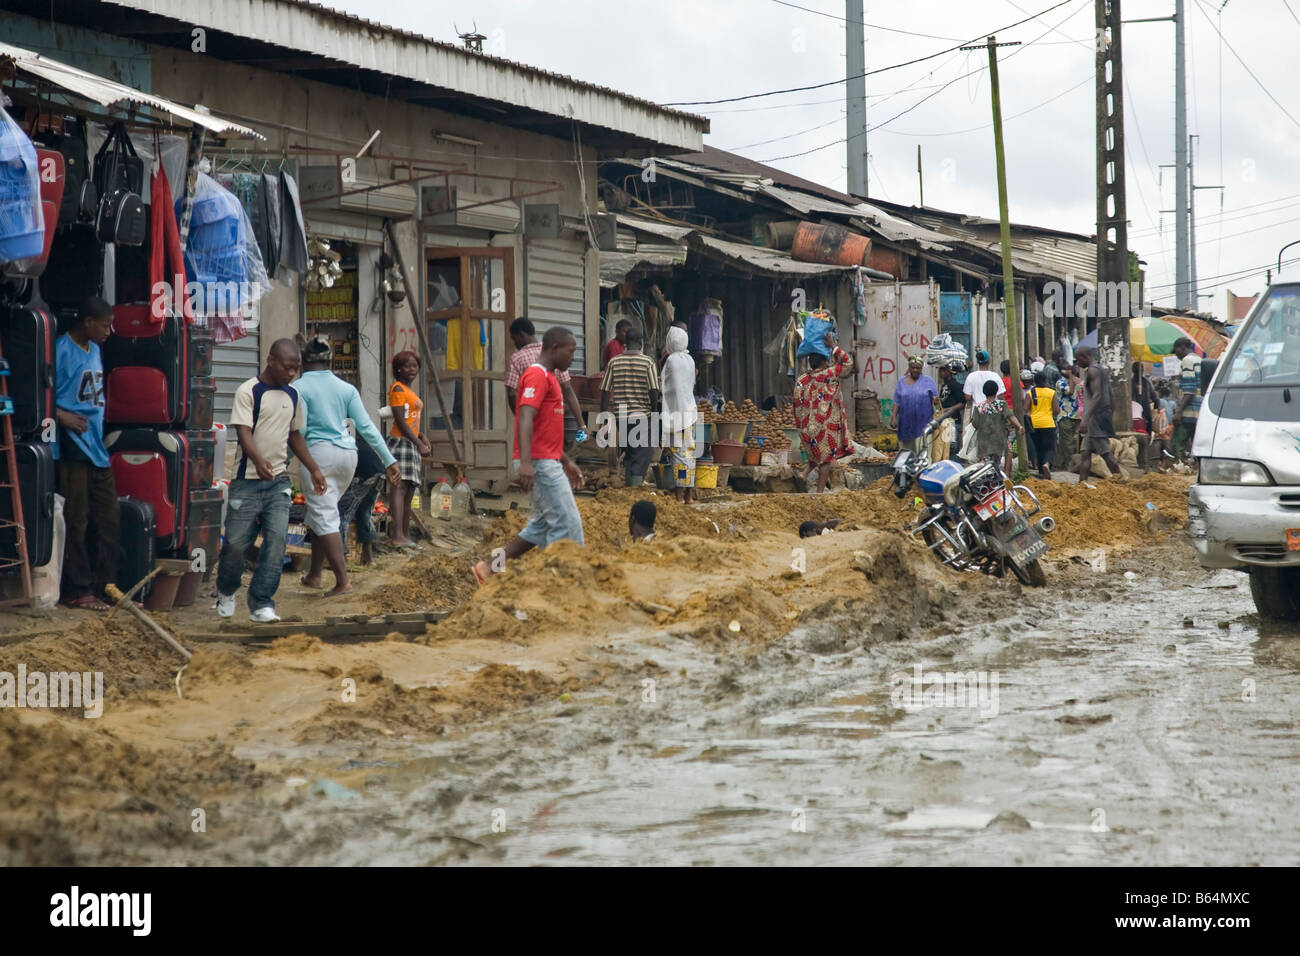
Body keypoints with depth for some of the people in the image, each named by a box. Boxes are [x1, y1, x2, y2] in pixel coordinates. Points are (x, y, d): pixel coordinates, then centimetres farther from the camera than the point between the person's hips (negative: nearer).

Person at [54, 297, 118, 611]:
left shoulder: (94, 350, 16)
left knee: (108, 520, 10)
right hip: (73, 447, -9)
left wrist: (99, 416, 13)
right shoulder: (61, 349, -11)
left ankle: (105, 585, 18)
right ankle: (77, 591, 0)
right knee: (76, 522, -5)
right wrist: (62, 416, -22)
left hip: (98, 449, 9)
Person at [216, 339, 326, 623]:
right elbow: (243, 431, -18)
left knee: (276, 540, -8)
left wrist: (314, 470, 20)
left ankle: (261, 604, -5)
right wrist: (259, 460, -35)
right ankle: (226, 592, 27)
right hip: (248, 480, -5)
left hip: (279, 481, 5)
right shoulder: (249, 391, -7)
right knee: (236, 541, 0)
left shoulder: (292, 396, 12)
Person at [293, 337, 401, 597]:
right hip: (347, 454, 6)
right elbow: (367, 427, 5)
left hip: (318, 452, -6)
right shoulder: (346, 389, 8)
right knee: (320, 514, 19)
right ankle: (314, 574, 25)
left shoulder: (299, 388, -5)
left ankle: (342, 581, -11)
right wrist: (389, 460, 5)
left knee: (324, 517, -3)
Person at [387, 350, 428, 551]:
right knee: (400, 486, -16)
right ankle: (398, 535, -24)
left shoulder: (409, 391, 20)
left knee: (409, 490, 11)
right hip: (400, 442, -10)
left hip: (411, 443, 10)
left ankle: (405, 535, 15)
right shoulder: (398, 388, -9)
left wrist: (422, 437, 12)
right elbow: (400, 421, -16)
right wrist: (418, 443, -17)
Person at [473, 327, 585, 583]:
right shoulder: (537, 375, -13)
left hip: (549, 464, 10)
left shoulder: (548, 377, 19)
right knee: (567, 524, -9)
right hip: (540, 463, -10)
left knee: (543, 524, 14)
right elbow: (526, 419, -25)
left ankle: (491, 568, 15)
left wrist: (567, 462, 28)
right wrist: (525, 462, -35)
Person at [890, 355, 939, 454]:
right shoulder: (902, 382, 12)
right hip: (906, 423, 3)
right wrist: (894, 417, 4)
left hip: (923, 423, -2)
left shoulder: (928, 381, 6)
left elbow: (935, 398, 6)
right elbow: (897, 402, 11)